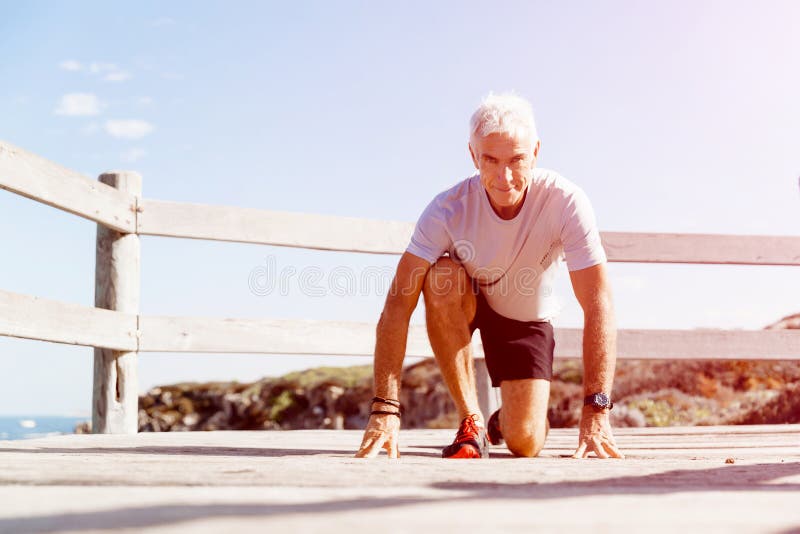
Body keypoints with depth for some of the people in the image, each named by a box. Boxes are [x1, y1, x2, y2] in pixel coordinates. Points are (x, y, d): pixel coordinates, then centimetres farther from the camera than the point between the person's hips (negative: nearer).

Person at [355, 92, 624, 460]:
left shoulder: (566, 202, -30)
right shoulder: (449, 209, -30)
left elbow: (598, 306, -31)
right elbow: (398, 304, -34)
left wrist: (595, 411, -39)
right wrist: (385, 408, -43)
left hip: (527, 319, 0)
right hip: (463, 305, 0)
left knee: (525, 444, -15)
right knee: (442, 277, -34)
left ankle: (504, 421, 25)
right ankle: (471, 421, -19)